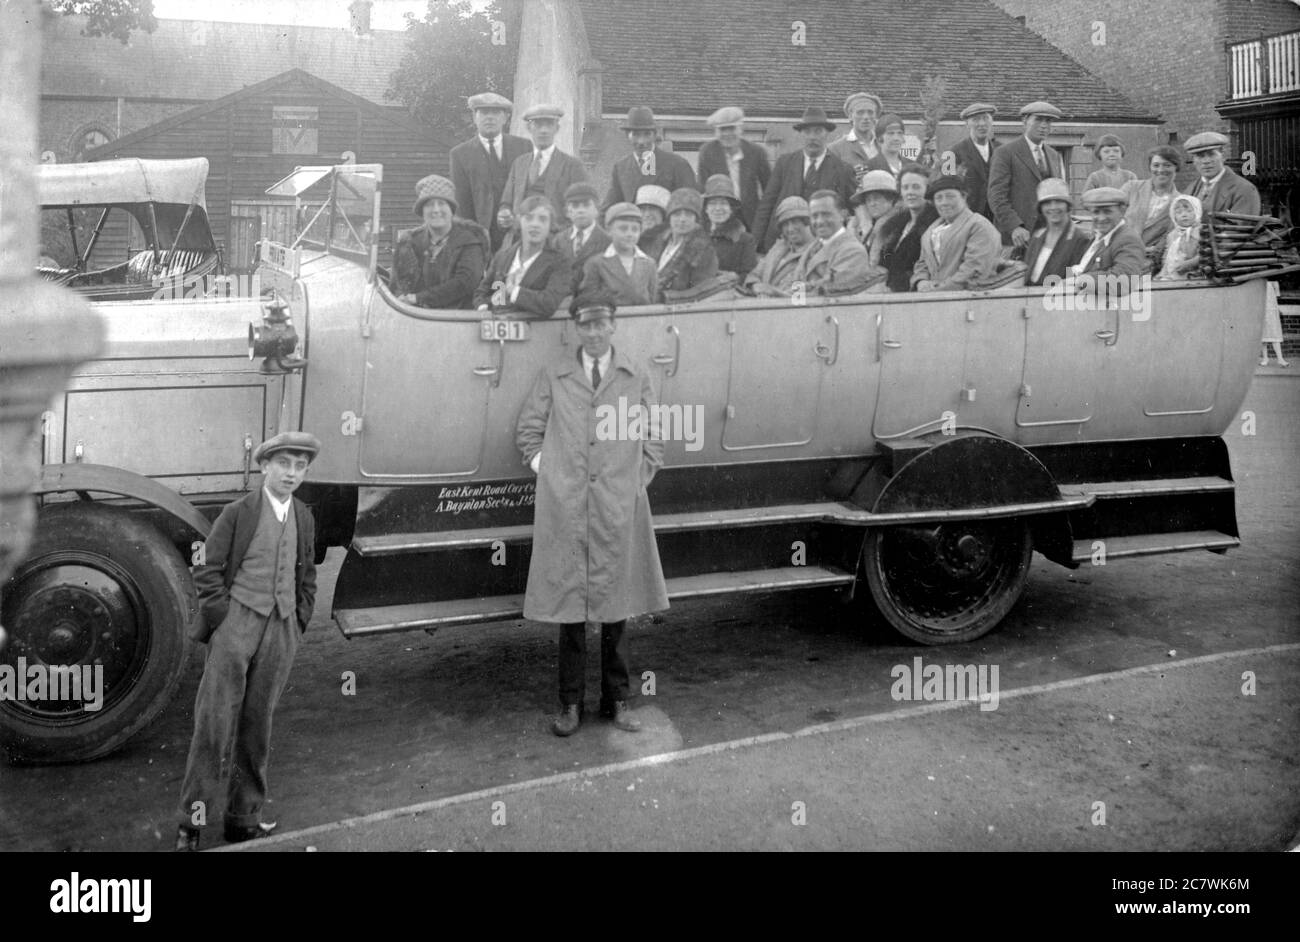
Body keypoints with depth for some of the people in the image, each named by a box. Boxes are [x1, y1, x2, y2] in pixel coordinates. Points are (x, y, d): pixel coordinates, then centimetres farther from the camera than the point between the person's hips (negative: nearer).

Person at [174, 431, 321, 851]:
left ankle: (243, 819, 20)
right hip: (238, 621, -4)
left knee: (257, 727, 10)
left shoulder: (304, 517, 10)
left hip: (282, 631, 4)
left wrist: (299, 623, 9)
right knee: (214, 723, -5)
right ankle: (192, 822, 4)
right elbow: (207, 571, -5)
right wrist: (223, 622, -8)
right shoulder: (238, 512, -4)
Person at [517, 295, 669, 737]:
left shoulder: (636, 376, 7)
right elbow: (527, 429, 14)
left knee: (617, 603, 7)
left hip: (619, 510, 1)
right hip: (565, 510, 0)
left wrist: (636, 481, 6)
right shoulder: (554, 375, 6)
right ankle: (571, 703, 12)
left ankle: (616, 700, 19)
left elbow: (652, 439, 13)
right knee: (568, 602, 2)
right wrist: (544, 469, 5)